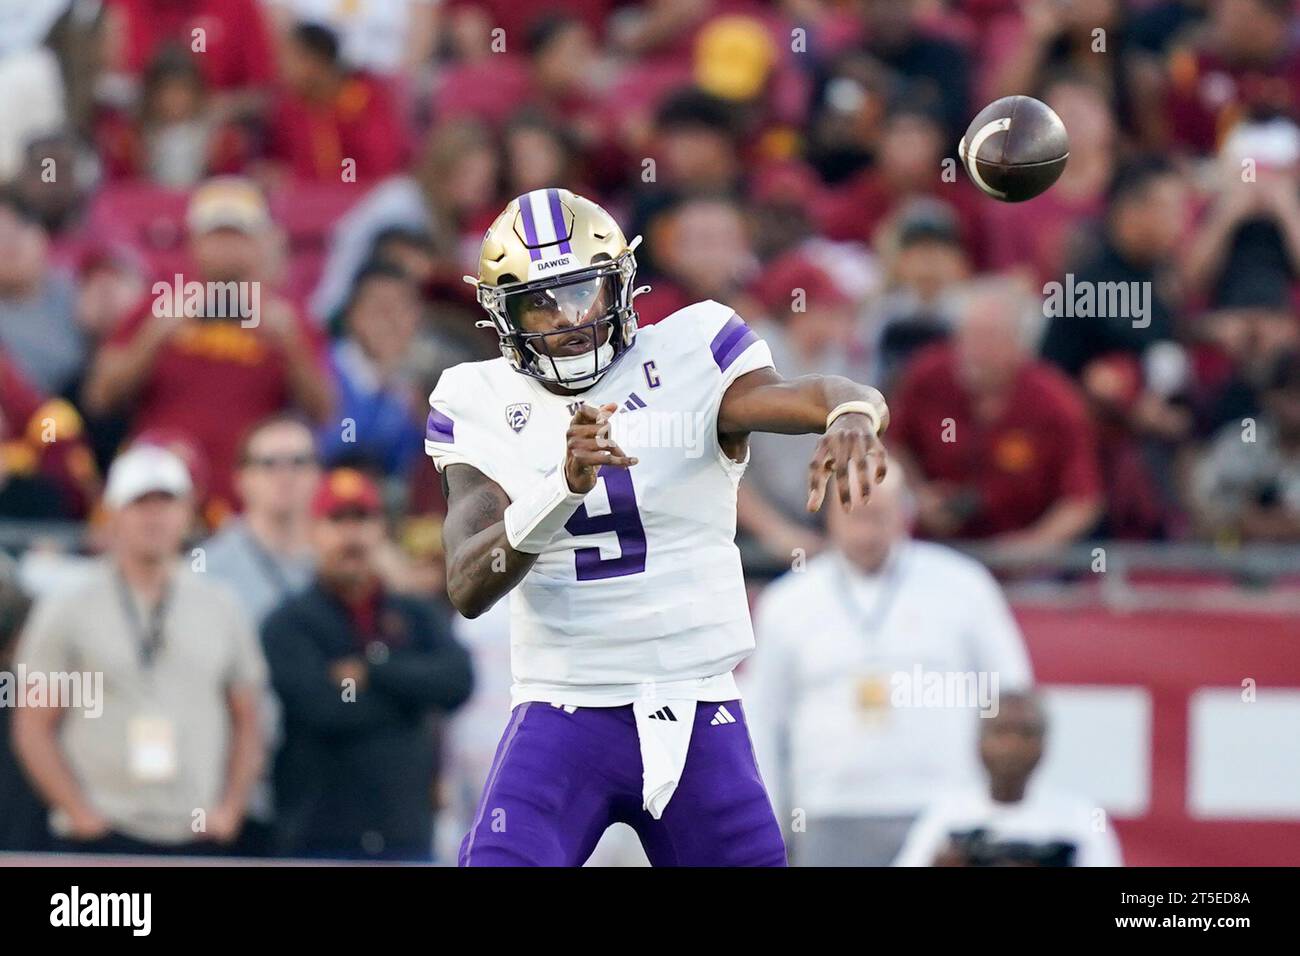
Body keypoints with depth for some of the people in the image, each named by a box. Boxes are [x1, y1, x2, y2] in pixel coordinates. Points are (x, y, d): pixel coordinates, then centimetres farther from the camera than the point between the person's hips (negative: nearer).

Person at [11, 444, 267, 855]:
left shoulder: (221, 609, 13)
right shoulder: (66, 611, 3)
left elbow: (247, 723, 16)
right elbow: (33, 728, 1)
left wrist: (229, 810, 3)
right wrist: (81, 815, -8)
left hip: (198, 835, 3)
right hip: (102, 838, -3)